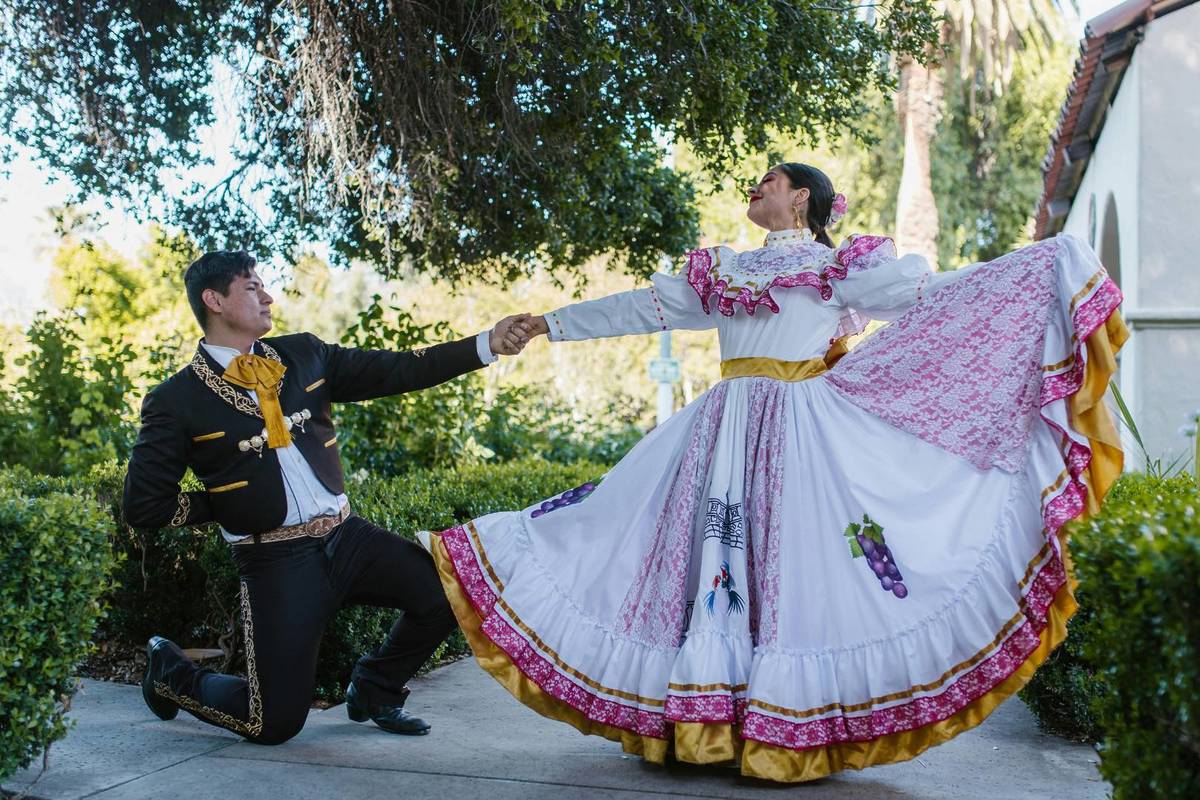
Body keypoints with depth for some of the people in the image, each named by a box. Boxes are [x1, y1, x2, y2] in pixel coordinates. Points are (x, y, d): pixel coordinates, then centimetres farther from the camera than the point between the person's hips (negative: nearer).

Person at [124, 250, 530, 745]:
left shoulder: (303, 355, 8)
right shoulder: (176, 401, -5)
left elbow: (396, 371, 3)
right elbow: (144, 505, -4)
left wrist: (487, 344, -6)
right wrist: (228, 506, -1)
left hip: (348, 537, 5)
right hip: (275, 563, -4)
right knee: (275, 723, -2)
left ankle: (374, 690, 14)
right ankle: (172, 673, 28)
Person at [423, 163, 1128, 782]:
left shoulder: (841, 268, 6)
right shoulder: (725, 272, 20)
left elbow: (930, 295, 0)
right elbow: (642, 308, 24)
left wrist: (1048, 264, -6)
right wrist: (554, 323, 26)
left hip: (801, 430, -5)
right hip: (724, 429, 5)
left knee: (791, 563, -9)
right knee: (713, 563, 0)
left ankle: (791, 730, -3)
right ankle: (711, 720, 5)